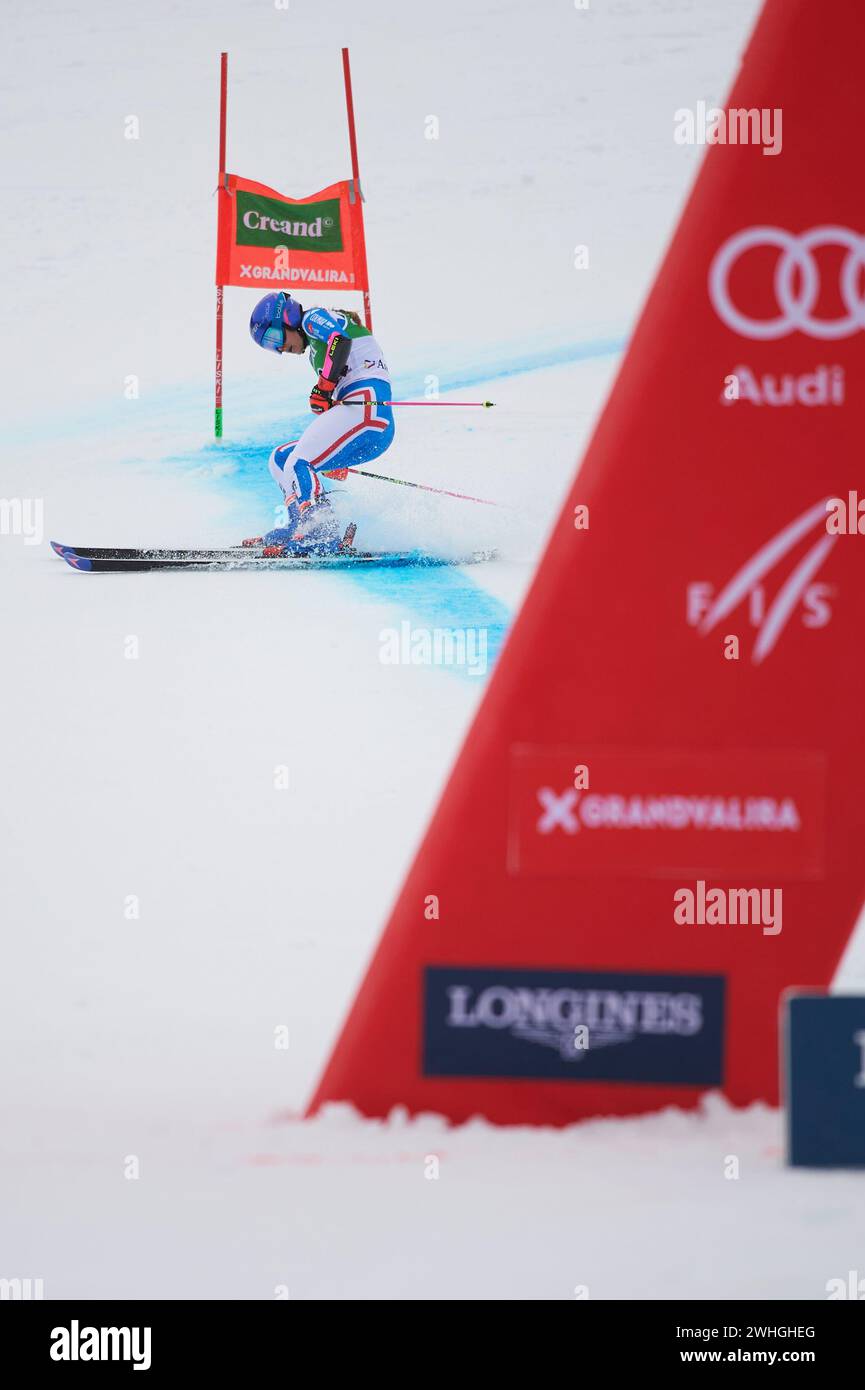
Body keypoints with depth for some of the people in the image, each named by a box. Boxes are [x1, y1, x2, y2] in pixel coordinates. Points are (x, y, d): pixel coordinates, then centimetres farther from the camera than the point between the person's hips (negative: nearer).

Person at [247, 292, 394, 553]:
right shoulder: (317, 351, 32)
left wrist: (323, 387, -20)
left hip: (366, 407, -10)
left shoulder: (314, 318, 6)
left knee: (297, 463, -21)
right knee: (280, 459, 14)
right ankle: (299, 526, 4)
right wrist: (337, 458, 29)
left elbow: (341, 338, -16)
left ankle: (321, 534, -33)